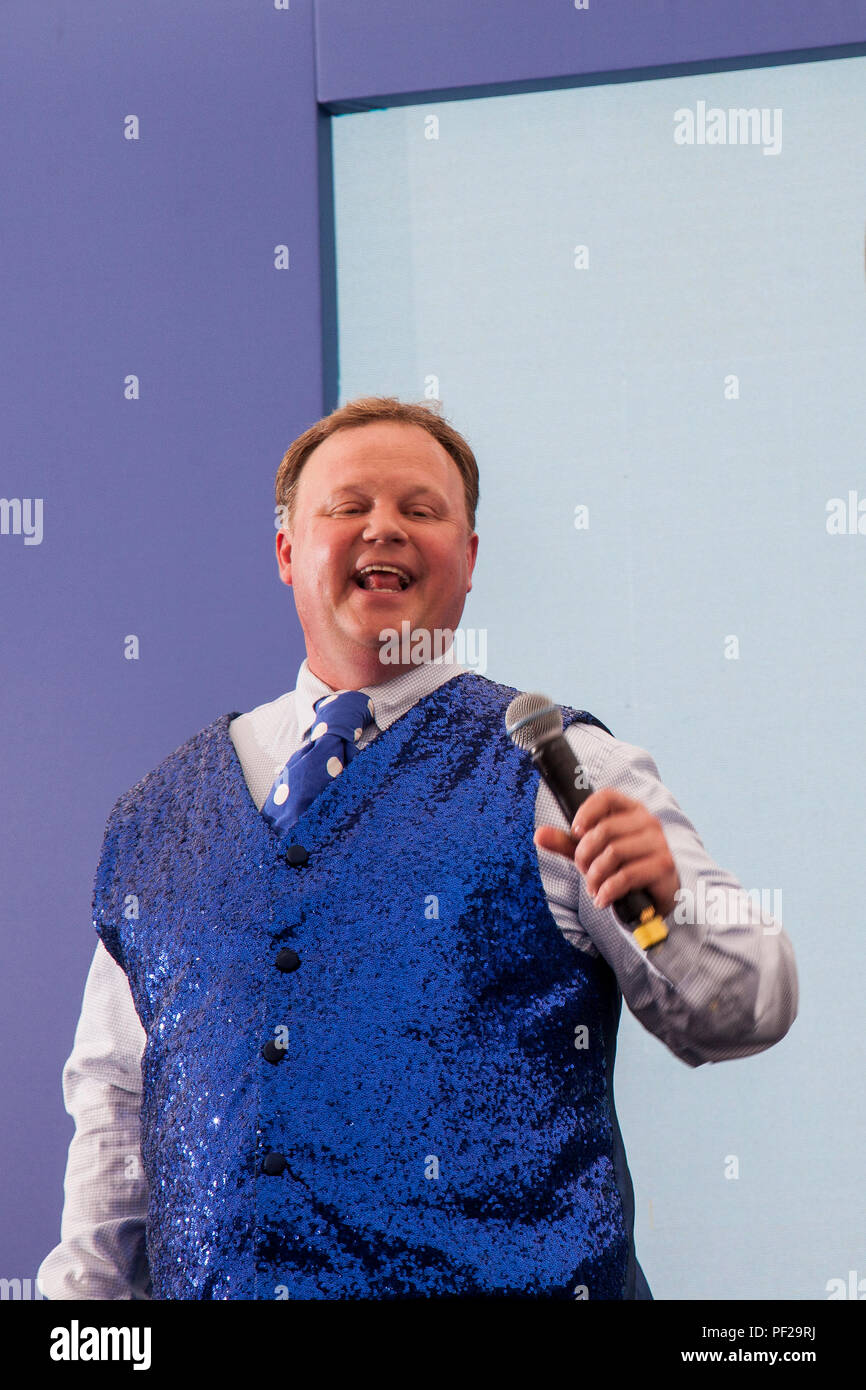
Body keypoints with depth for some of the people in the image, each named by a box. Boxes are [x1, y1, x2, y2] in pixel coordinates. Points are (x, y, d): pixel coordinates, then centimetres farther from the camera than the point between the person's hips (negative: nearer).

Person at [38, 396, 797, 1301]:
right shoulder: (160, 815, 10)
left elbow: (744, 1014, -7)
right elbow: (113, 1103, 14)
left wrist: (666, 900, -26)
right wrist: (84, 1292, 8)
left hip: (507, 1282, -3)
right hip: (208, 1281, 3)